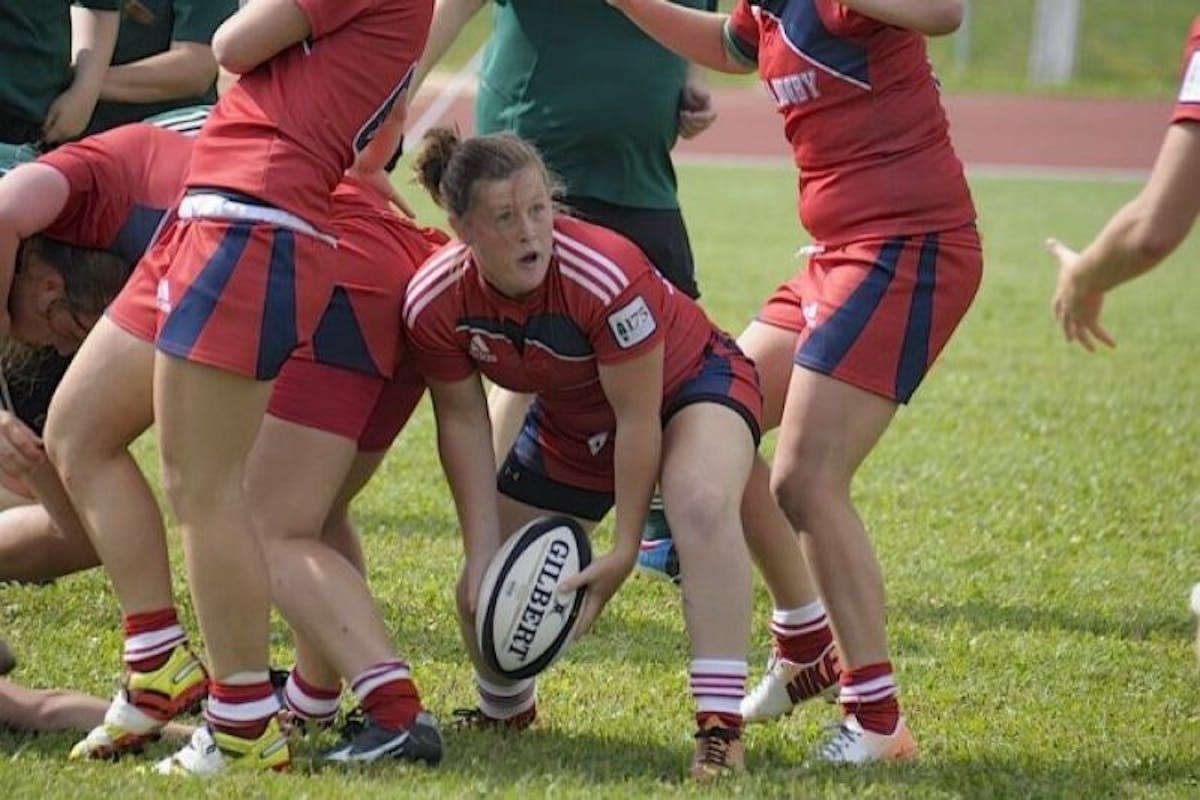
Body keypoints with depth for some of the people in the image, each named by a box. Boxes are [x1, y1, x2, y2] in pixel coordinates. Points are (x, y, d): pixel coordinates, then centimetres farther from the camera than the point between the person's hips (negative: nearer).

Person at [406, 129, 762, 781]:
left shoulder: (609, 275, -39)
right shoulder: (434, 304, -24)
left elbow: (639, 420, -29)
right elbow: (463, 423, -9)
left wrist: (625, 550, -24)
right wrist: (483, 553, -11)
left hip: (691, 384, -5)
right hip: (571, 427, 5)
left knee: (702, 502, -37)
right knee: (487, 591, 6)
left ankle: (720, 727, -37)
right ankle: (504, 710, 42)